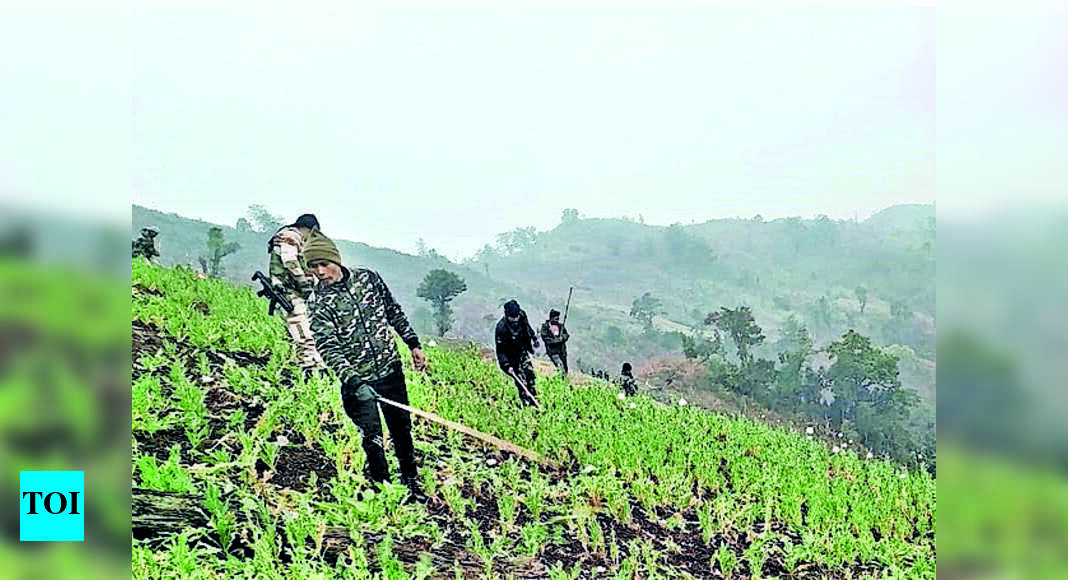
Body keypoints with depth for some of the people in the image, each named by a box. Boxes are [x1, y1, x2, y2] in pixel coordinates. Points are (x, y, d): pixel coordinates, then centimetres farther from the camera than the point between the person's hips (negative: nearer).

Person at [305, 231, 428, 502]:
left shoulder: (368, 278, -1)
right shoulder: (317, 302, -11)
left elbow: (394, 312, 12)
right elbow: (328, 348, -18)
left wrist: (413, 344, 10)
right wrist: (352, 381, -30)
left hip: (391, 370, 3)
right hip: (357, 381, -3)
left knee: (402, 431, 13)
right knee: (373, 439, -2)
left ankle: (411, 483, 29)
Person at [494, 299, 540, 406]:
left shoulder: (522, 315, -16)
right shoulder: (502, 327, -33)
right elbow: (500, 349, -25)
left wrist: (534, 338, 22)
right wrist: (507, 365, -29)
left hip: (523, 352, 6)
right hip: (512, 357, -6)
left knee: (530, 372, 16)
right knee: (521, 381, -2)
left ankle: (533, 397, 36)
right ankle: (527, 403, 14)